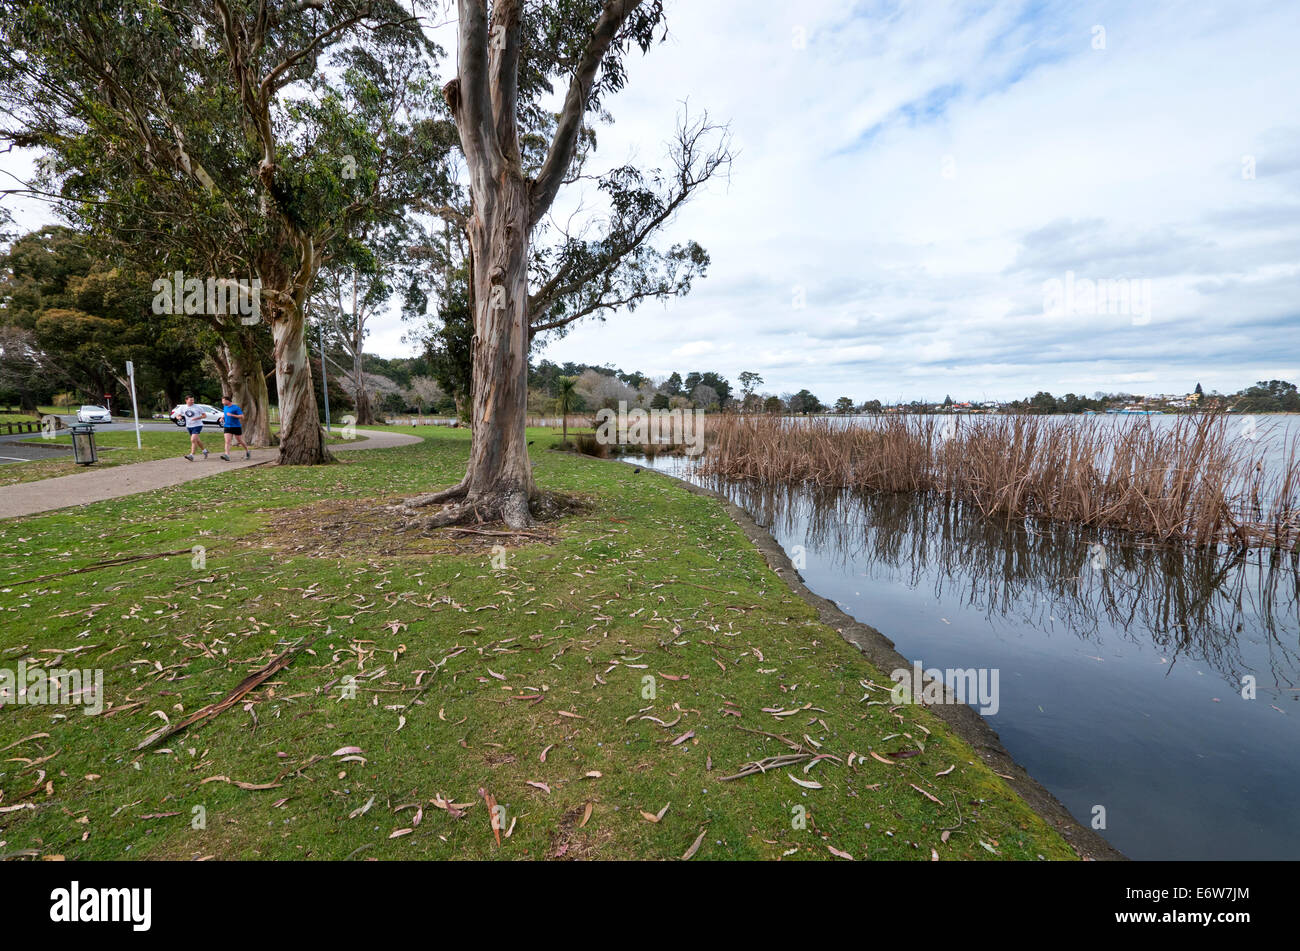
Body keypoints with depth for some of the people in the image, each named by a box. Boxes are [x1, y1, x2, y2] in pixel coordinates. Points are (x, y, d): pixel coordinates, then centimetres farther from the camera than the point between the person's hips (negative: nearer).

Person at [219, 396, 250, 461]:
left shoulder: (236, 407, -9)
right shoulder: (225, 407, 11)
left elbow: (242, 417, -15)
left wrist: (232, 415, -23)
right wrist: (222, 418, 11)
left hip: (236, 427, -5)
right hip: (227, 426, 5)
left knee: (240, 441, 7)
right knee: (227, 441, -11)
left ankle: (247, 452, 29)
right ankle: (227, 455, -22)